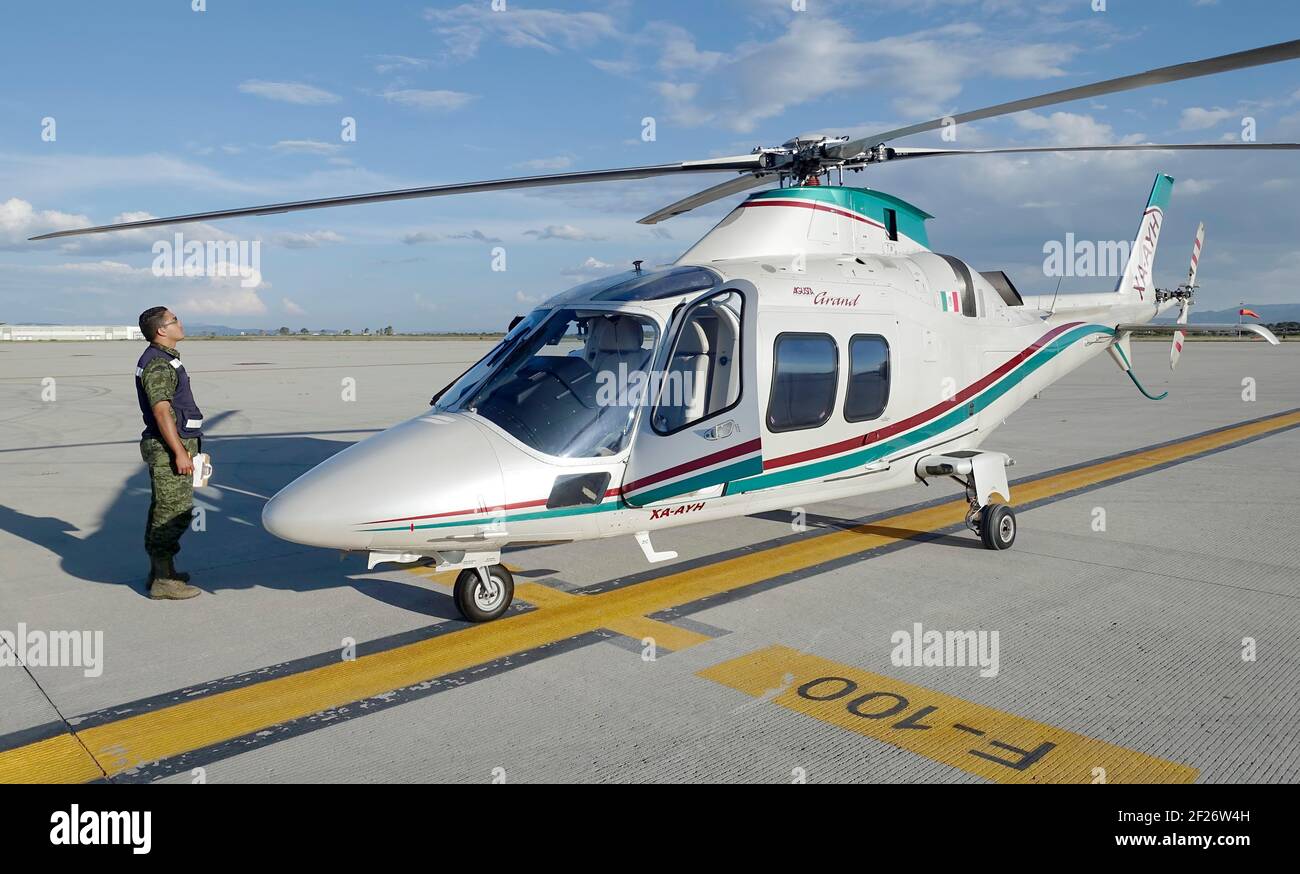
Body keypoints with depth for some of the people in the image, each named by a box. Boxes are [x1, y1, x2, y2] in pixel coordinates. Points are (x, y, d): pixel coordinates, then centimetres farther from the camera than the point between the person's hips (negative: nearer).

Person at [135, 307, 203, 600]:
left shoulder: (164, 359, 16)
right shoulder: (158, 364, -16)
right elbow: (161, 411, -22)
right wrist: (180, 453, -23)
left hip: (171, 446, 11)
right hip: (169, 447, -11)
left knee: (162, 509, 16)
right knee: (174, 512, -7)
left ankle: (160, 570, 26)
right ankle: (163, 581, -3)